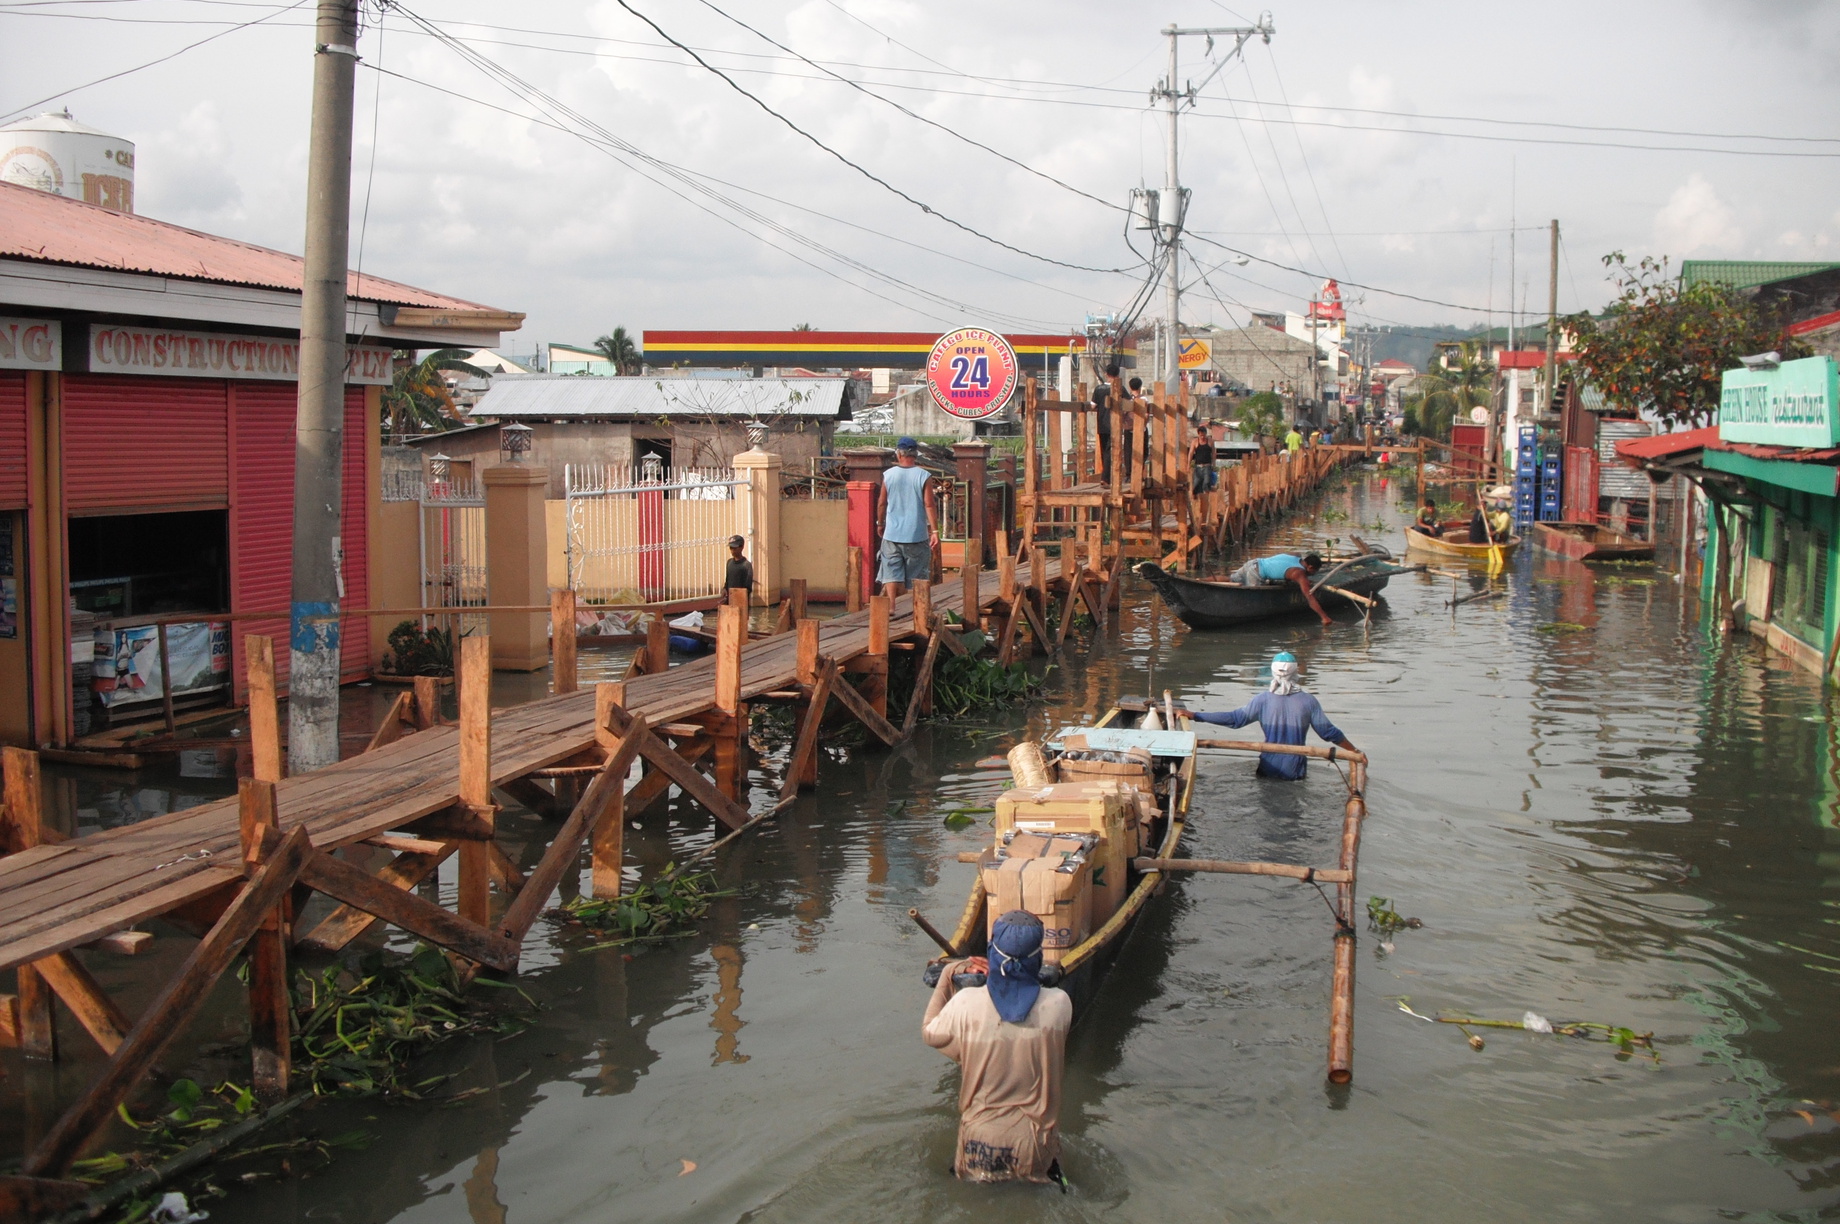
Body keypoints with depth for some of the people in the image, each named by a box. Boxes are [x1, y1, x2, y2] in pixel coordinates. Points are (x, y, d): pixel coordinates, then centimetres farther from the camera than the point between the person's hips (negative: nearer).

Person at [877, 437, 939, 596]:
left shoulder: (888, 475, -1)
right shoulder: (924, 476, -6)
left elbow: (881, 503, 6)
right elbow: (929, 505, -9)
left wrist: (880, 524, 20)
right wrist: (934, 531, -6)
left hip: (892, 534, 1)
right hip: (917, 534, -1)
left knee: (891, 574, 3)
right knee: (918, 576, 9)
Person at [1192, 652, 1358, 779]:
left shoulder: (1263, 700, -3)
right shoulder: (1308, 701, -4)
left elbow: (1234, 719, -1)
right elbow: (1328, 732, 0)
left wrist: (1195, 716, 5)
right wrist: (1355, 752, 12)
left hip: (1268, 769, 1)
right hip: (1295, 771, -1)